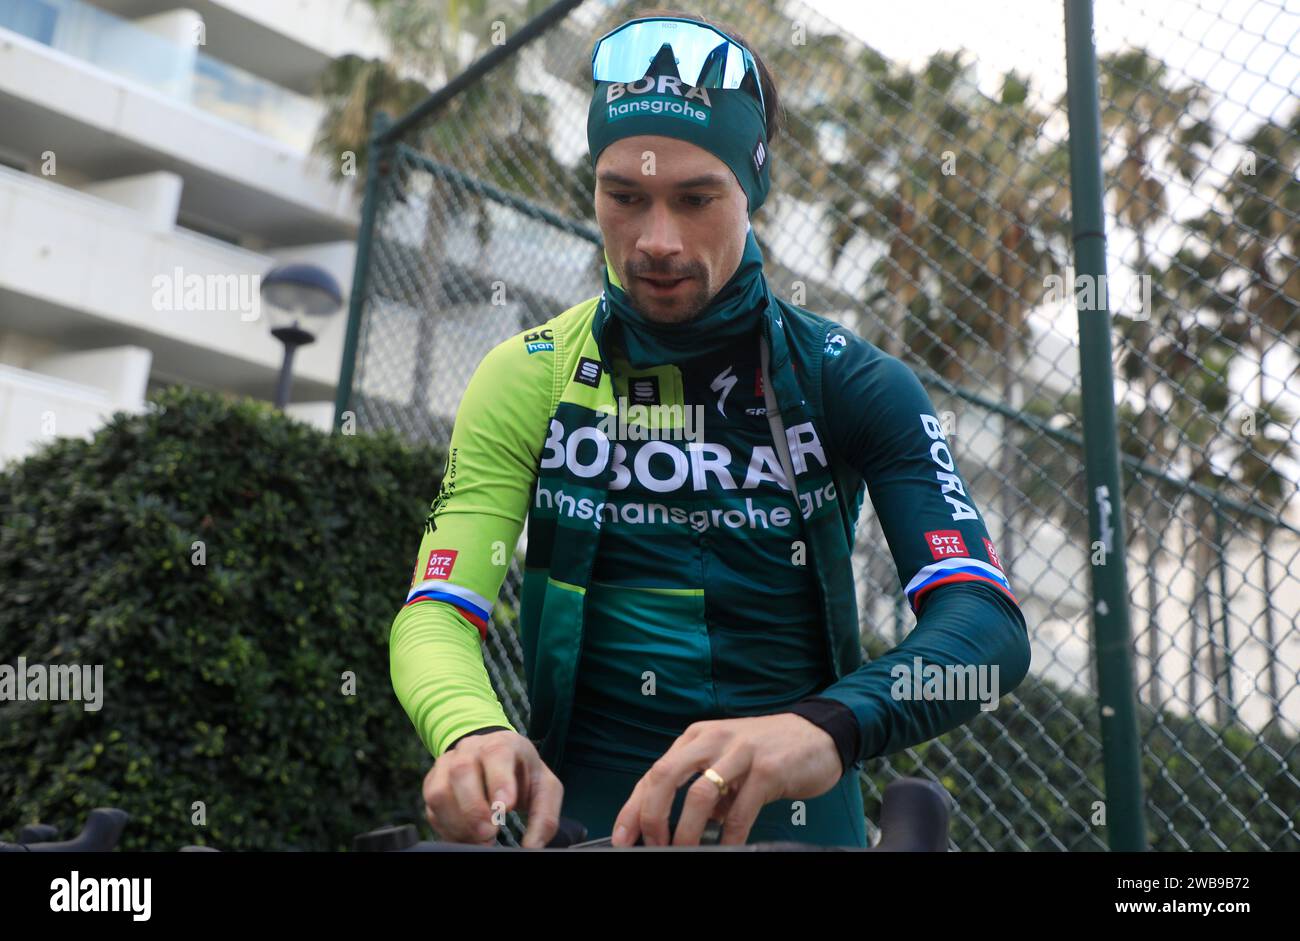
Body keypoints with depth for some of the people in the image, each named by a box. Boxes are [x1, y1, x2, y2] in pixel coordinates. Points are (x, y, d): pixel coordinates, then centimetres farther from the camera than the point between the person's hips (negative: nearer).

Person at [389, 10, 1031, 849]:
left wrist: (828, 727, -36)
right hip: (582, 815, 2)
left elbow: (989, 622, -16)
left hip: (796, 817, -1)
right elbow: (436, 617, -7)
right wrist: (476, 733, -31)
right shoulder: (529, 379, -1)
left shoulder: (850, 384, -4)